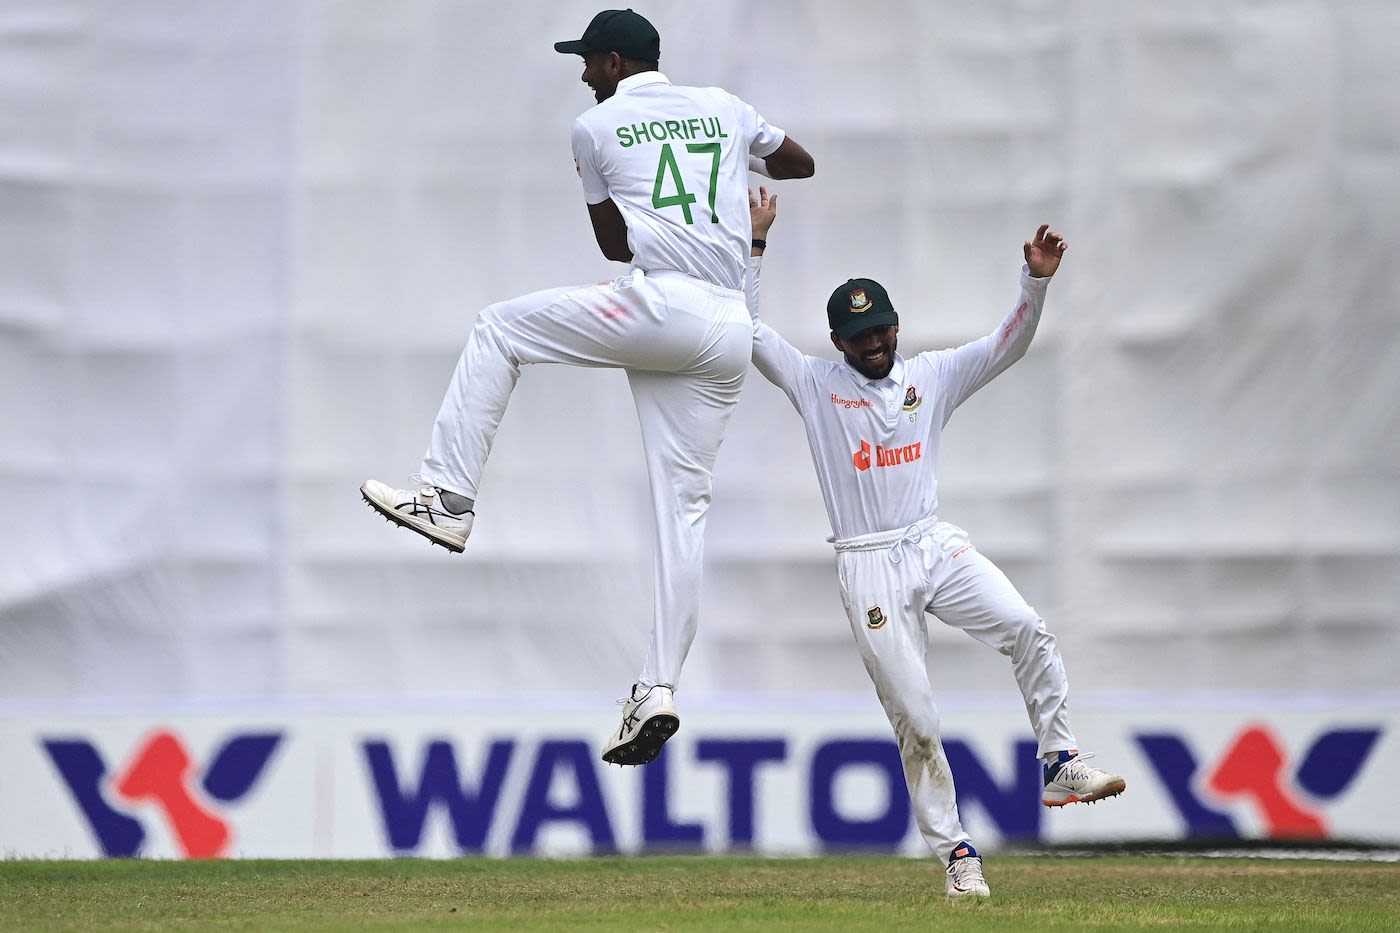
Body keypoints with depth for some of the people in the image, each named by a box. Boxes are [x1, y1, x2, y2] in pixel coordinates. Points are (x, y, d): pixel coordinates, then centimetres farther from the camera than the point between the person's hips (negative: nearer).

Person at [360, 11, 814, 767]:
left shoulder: (595, 127, 7)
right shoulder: (724, 109, 19)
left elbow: (612, 243, 13)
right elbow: (800, 164, 35)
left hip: (655, 305, -5)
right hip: (727, 332, 5)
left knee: (499, 329, 12)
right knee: (683, 505, 4)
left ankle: (447, 500, 4)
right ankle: (658, 688, -2)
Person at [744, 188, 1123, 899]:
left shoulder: (932, 376, 12)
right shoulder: (815, 385, 6)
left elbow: (1008, 344, 5)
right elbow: (747, 331, -1)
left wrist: (1036, 281, -11)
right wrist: (754, 245, -6)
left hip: (936, 546, 2)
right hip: (867, 567, -2)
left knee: (1026, 631, -24)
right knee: (914, 721, -5)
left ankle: (1061, 766, -14)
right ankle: (955, 854, 2)